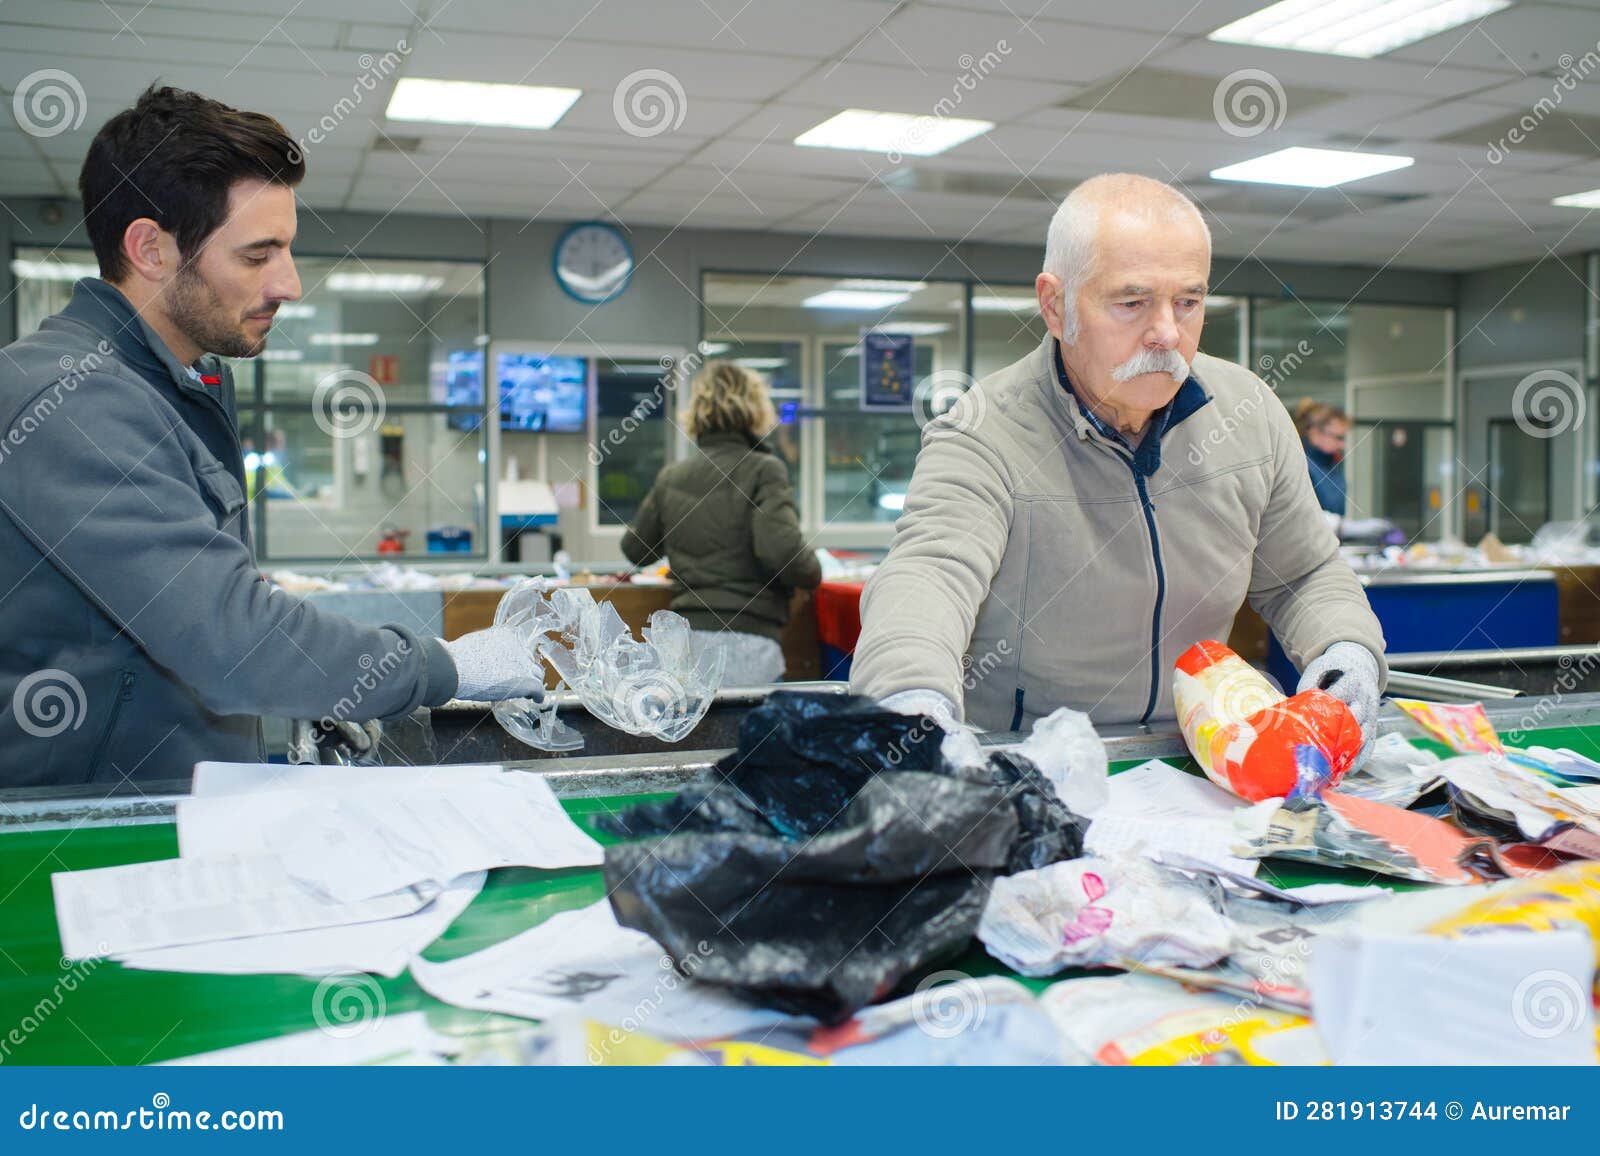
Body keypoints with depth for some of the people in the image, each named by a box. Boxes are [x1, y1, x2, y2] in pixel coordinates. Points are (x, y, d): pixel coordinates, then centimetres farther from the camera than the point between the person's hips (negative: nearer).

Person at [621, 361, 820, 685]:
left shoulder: (670, 477, 12)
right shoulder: (764, 470, -3)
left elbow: (634, 549, 24)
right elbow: (781, 549, -16)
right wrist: (812, 575, 4)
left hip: (685, 644, 5)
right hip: (746, 642, -5)